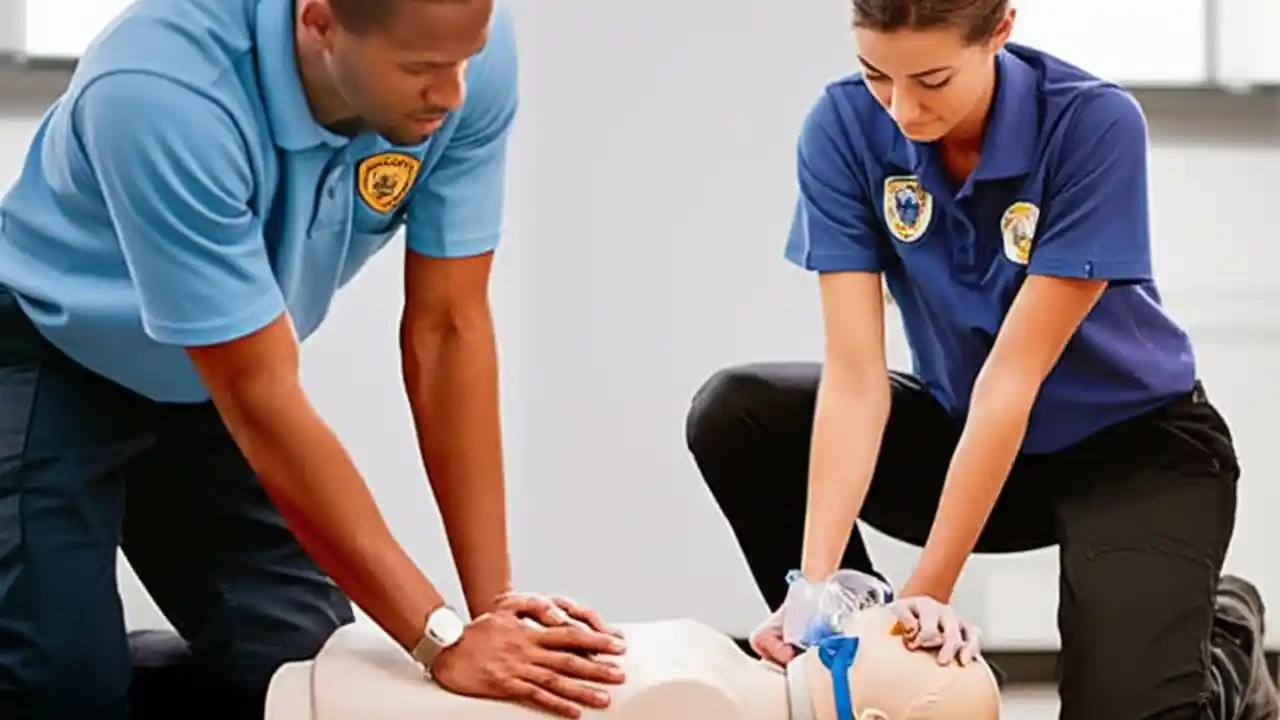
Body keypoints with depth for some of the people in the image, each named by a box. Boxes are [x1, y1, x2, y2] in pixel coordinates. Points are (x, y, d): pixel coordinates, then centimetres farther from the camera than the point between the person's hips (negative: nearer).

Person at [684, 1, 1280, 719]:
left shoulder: (1096, 123, -27)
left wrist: (929, 590, -28)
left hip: (1131, 447, -4)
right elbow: (854, 373, -21)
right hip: (961, 431, 4)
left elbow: (1012, 376, -28)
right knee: (735, 414, -18)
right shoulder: (844, 128, -17)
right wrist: (816, 581, -31)